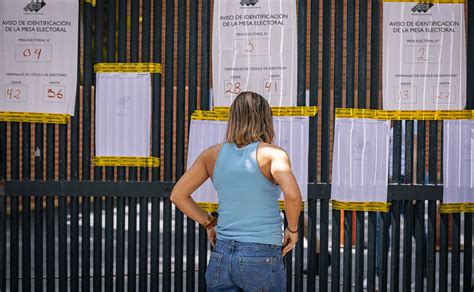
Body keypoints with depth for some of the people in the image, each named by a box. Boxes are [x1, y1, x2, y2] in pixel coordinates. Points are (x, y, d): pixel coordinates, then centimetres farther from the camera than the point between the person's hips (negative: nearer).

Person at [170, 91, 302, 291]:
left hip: (221, 255, 4)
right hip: (262, 258, -4)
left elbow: (177, 195, 6)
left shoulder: (213, 154, 6)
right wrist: (292, 229, -6)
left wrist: (209, 224, 13)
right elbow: (292, 195, -23)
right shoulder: (272, 154, -7)